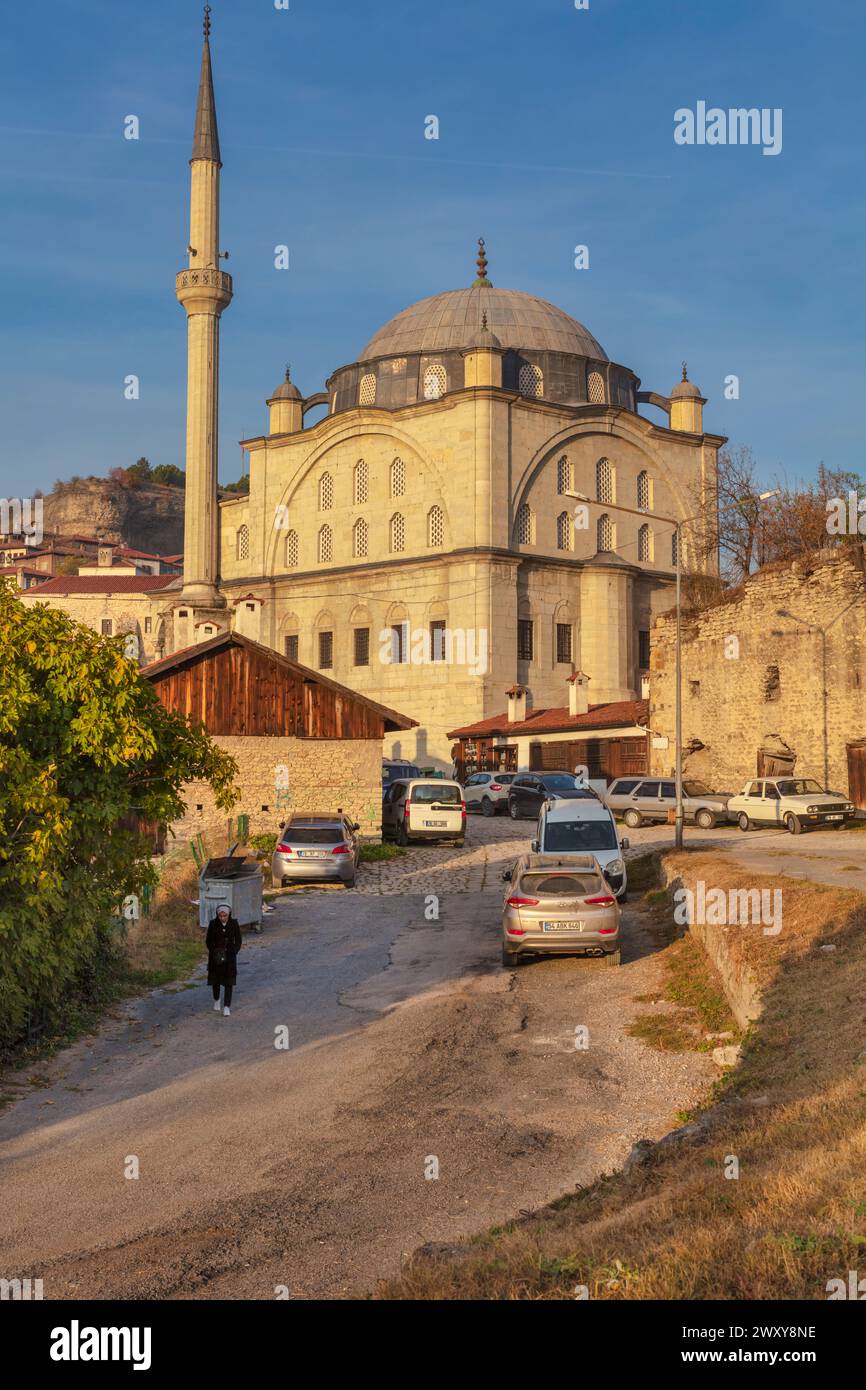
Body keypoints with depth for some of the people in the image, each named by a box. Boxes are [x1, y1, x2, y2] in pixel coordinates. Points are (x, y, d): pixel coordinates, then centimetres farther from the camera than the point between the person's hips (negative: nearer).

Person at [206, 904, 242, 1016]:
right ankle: (216, 1000, 34)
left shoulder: (234, 924, -7)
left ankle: (227, 1006, -2)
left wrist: (233, 953, -10)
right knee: (215, 980, 9)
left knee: (229, 981, -5)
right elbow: (208, 941, 0)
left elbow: (238, 941, 1)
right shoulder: (213, 924, -8)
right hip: (216, 955, 0)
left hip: (229, 956, 0)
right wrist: (214, 952, -10)